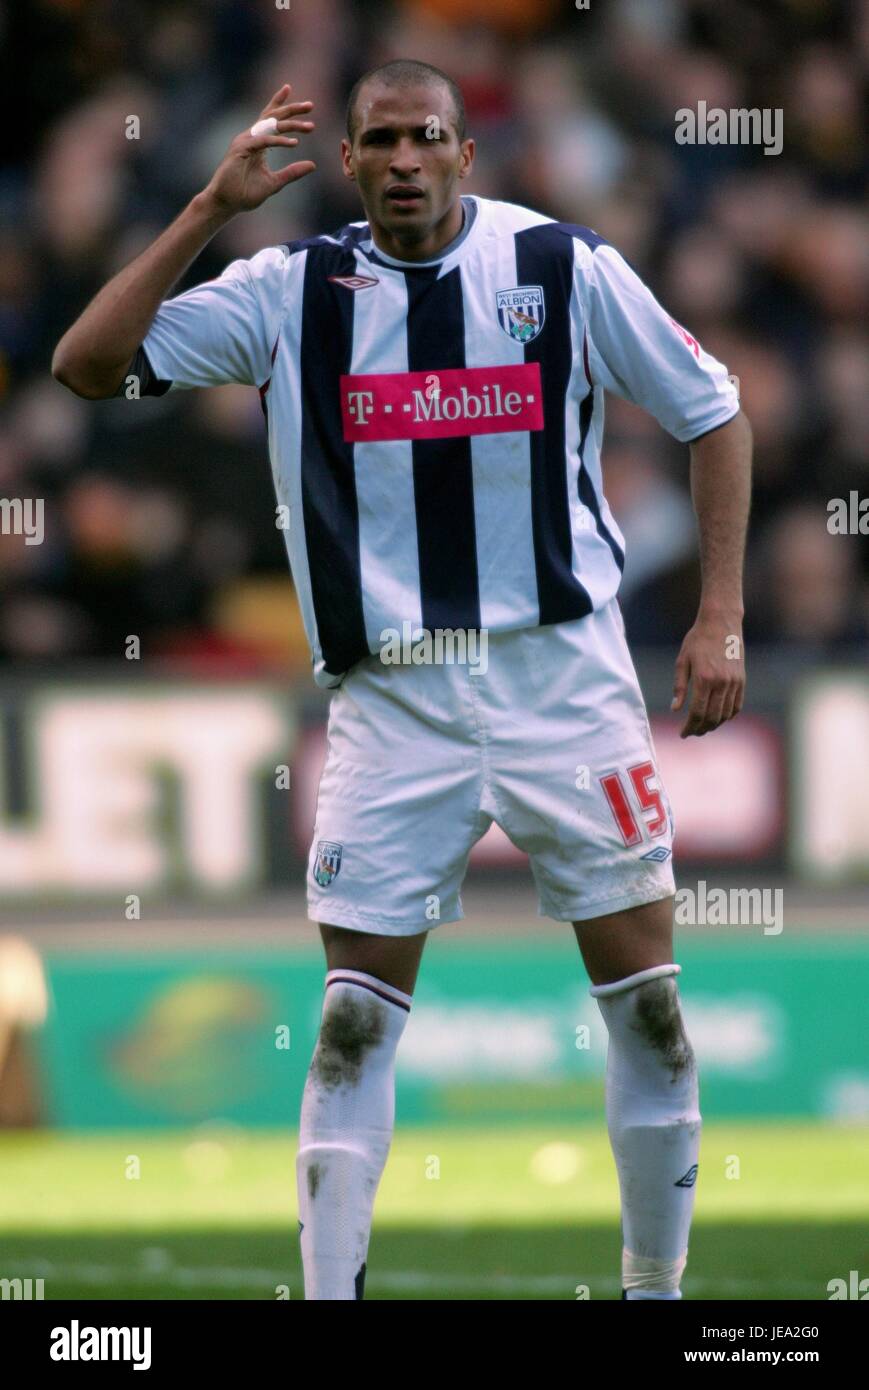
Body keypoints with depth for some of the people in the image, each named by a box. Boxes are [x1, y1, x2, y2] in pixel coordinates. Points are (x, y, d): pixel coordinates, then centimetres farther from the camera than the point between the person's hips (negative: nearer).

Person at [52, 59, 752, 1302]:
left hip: (563, 673, 0)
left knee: (646, 1000, 0)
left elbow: (713, 415, 8)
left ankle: (658, 1286, 14)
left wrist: (721, 618, 1)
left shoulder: (566, 266, -1)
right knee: (356, 1017, -3)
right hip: (392, 697, 1)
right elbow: (89, 364, -3)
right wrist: (215, 207, -7)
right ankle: (329, 1293, 1)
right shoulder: (293, 291, 2)